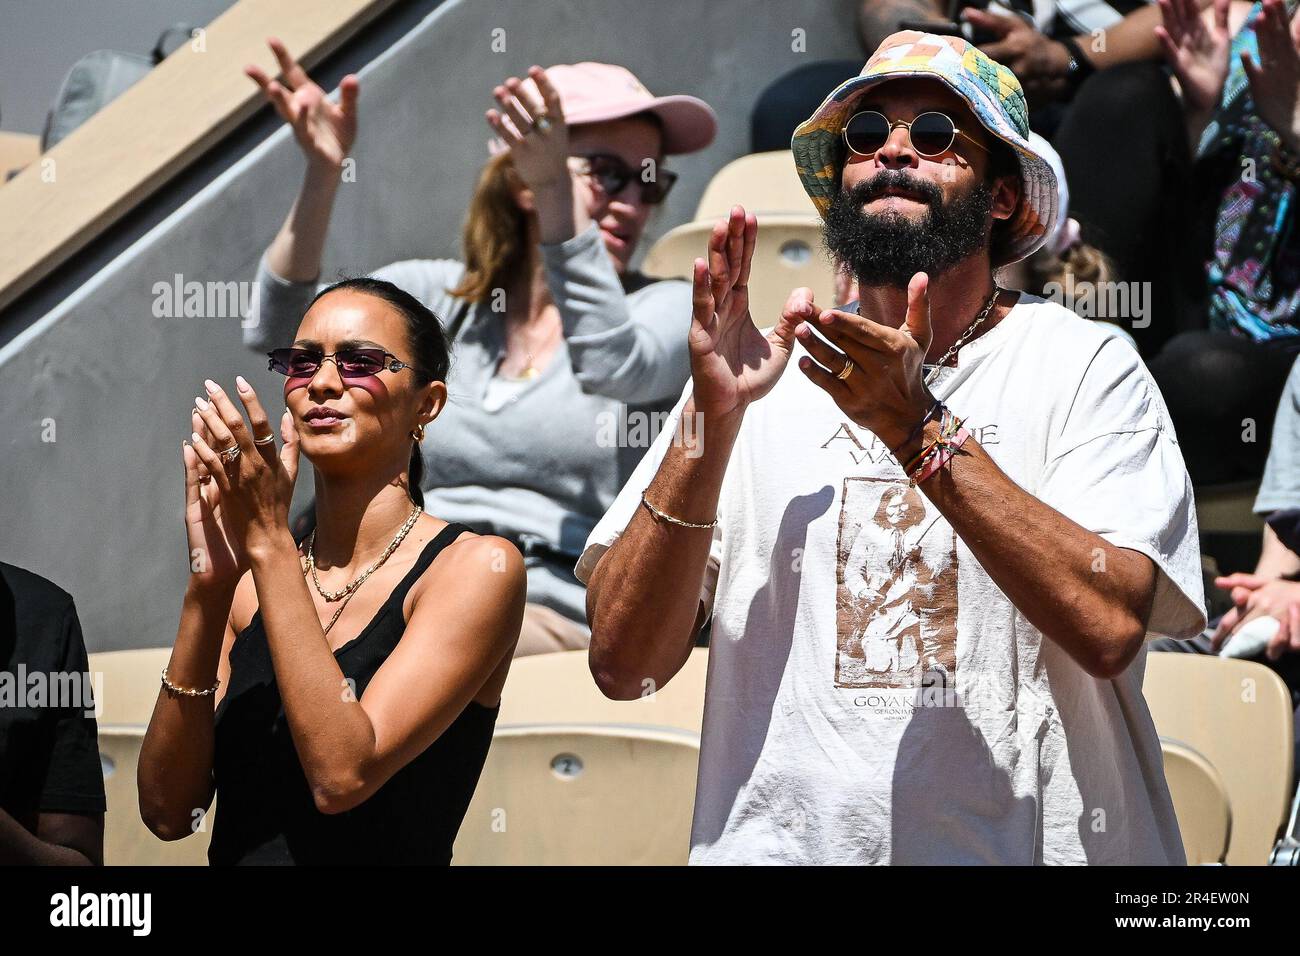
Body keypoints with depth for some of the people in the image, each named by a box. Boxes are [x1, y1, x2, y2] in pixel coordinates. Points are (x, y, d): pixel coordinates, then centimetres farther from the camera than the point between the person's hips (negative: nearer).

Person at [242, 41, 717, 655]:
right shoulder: (440, 299, 17)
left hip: (557, 620, -3)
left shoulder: (672, 308, 9)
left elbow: (612, 366, -17)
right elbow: (279, 334, 3)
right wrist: (322, 175, -11)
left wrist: (555, 192, -26)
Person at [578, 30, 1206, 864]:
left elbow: (1110, 627, -14)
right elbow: (623, 664, -1)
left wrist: (917, 426, -17)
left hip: (1028, 845, -1)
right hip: (782, 843, 1)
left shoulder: (1085, 364, 1)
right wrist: (711, 419, -10)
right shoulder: (756, 368, 6)